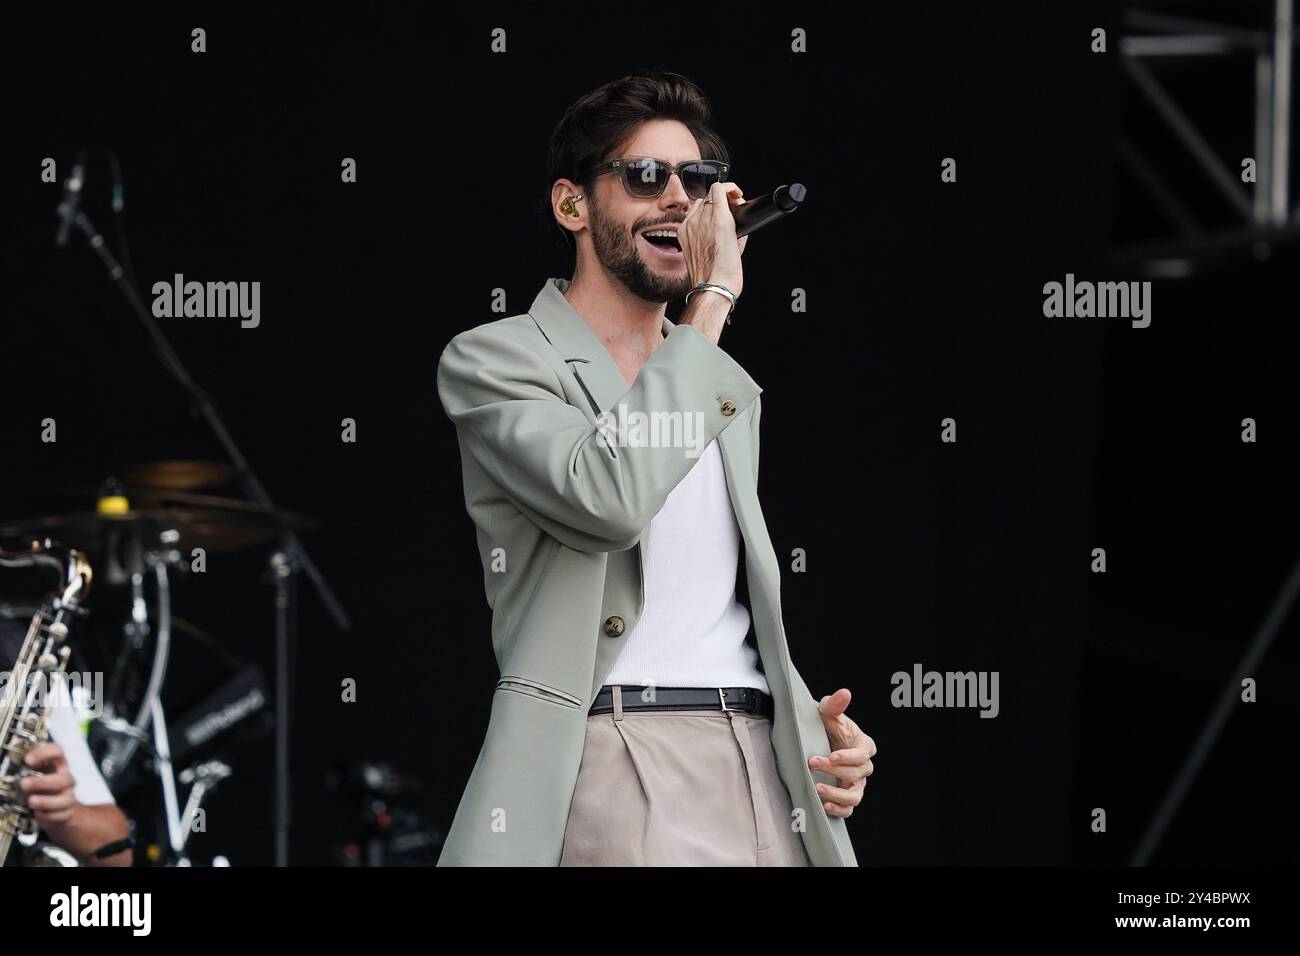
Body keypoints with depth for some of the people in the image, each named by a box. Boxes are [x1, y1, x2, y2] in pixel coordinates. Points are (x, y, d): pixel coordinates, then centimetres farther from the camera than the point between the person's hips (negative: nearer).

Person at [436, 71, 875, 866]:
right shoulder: (492, 359, 1)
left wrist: (811, 720, 8)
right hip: (617, 763, -6)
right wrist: (711, 302, -10)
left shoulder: (727, 387, 21)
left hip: (763, 763, 6)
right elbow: (607, 498, -19)